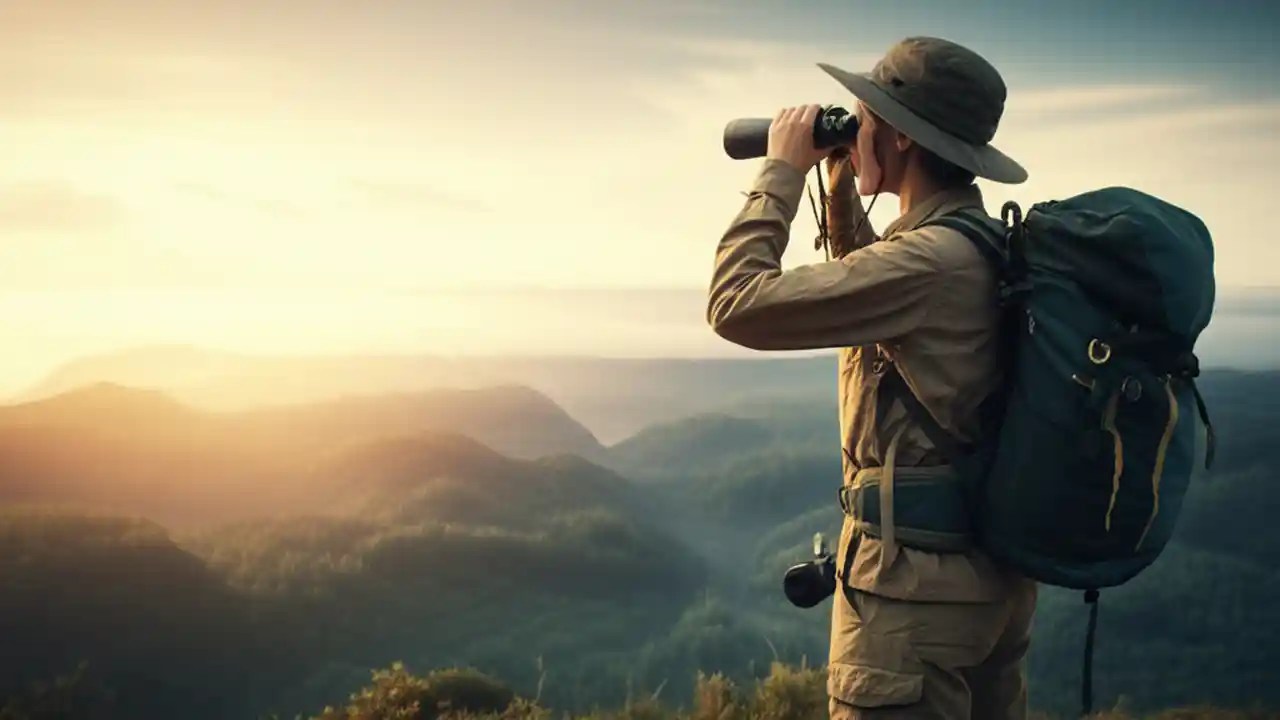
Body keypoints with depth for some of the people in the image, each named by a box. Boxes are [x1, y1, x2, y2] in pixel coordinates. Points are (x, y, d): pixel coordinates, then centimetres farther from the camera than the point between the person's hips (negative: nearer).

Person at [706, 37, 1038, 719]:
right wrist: (841, 190, 17)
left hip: (919, 575, -10)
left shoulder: (930, 260, -21)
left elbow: (736, 304, -19)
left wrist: (782, 169, -7)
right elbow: (873, 292, 29)